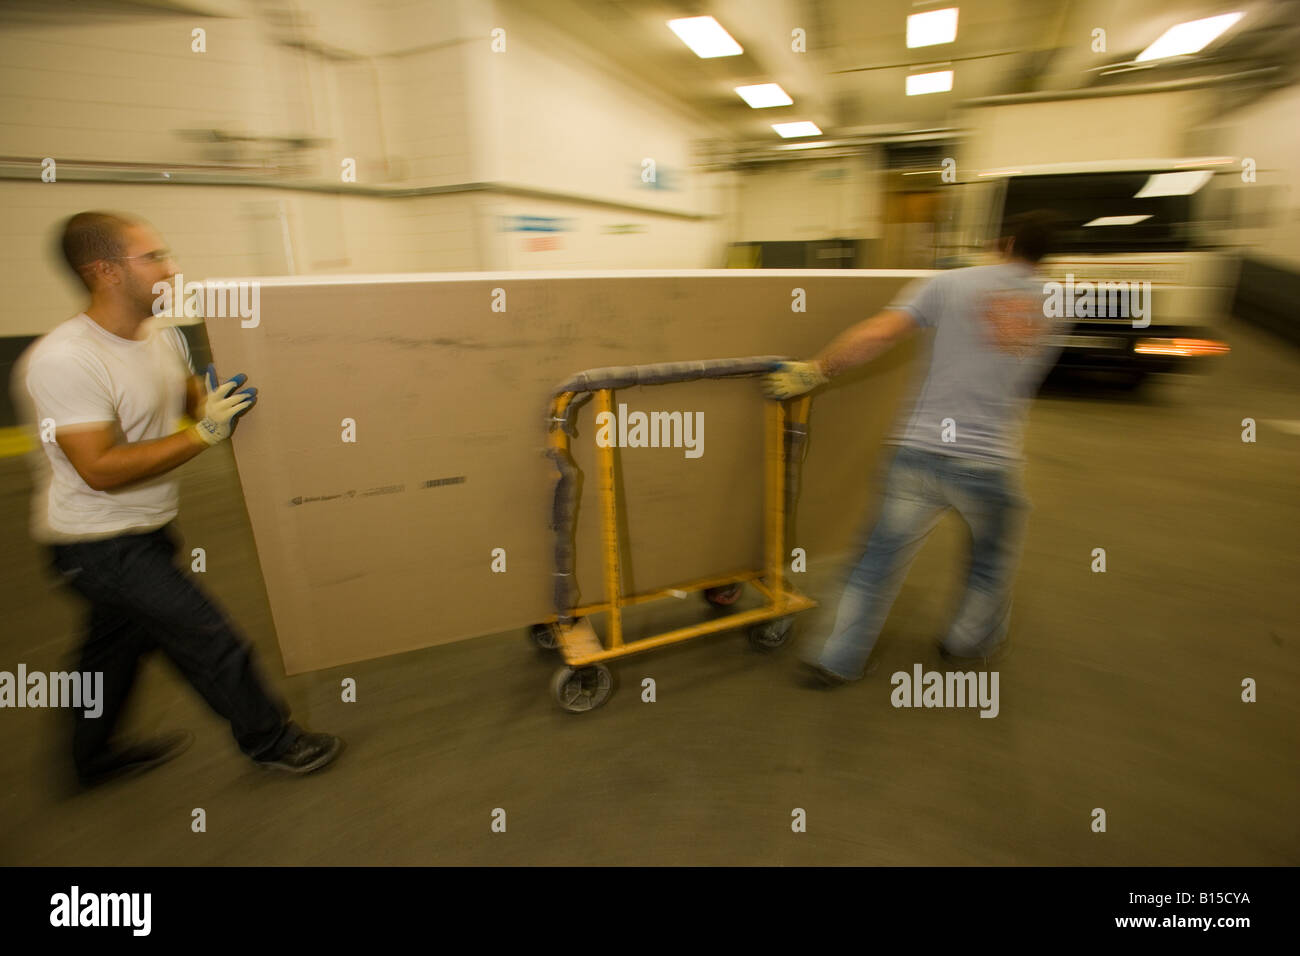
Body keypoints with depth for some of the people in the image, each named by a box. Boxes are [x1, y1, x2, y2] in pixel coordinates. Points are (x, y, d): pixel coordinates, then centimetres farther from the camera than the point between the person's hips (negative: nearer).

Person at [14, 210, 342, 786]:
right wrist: (204, 434, -30)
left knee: (117, 642, 24)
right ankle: (269, 740, 18)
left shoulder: (163, 336, 2)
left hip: (144, 531, 9)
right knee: (208, 639, -3)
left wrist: (229, 400, 3)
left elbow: (192, 397, 19)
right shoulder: (63, 361, -26)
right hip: (99, 544, -9)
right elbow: (100, 468, -29)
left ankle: (94, 755, 48)